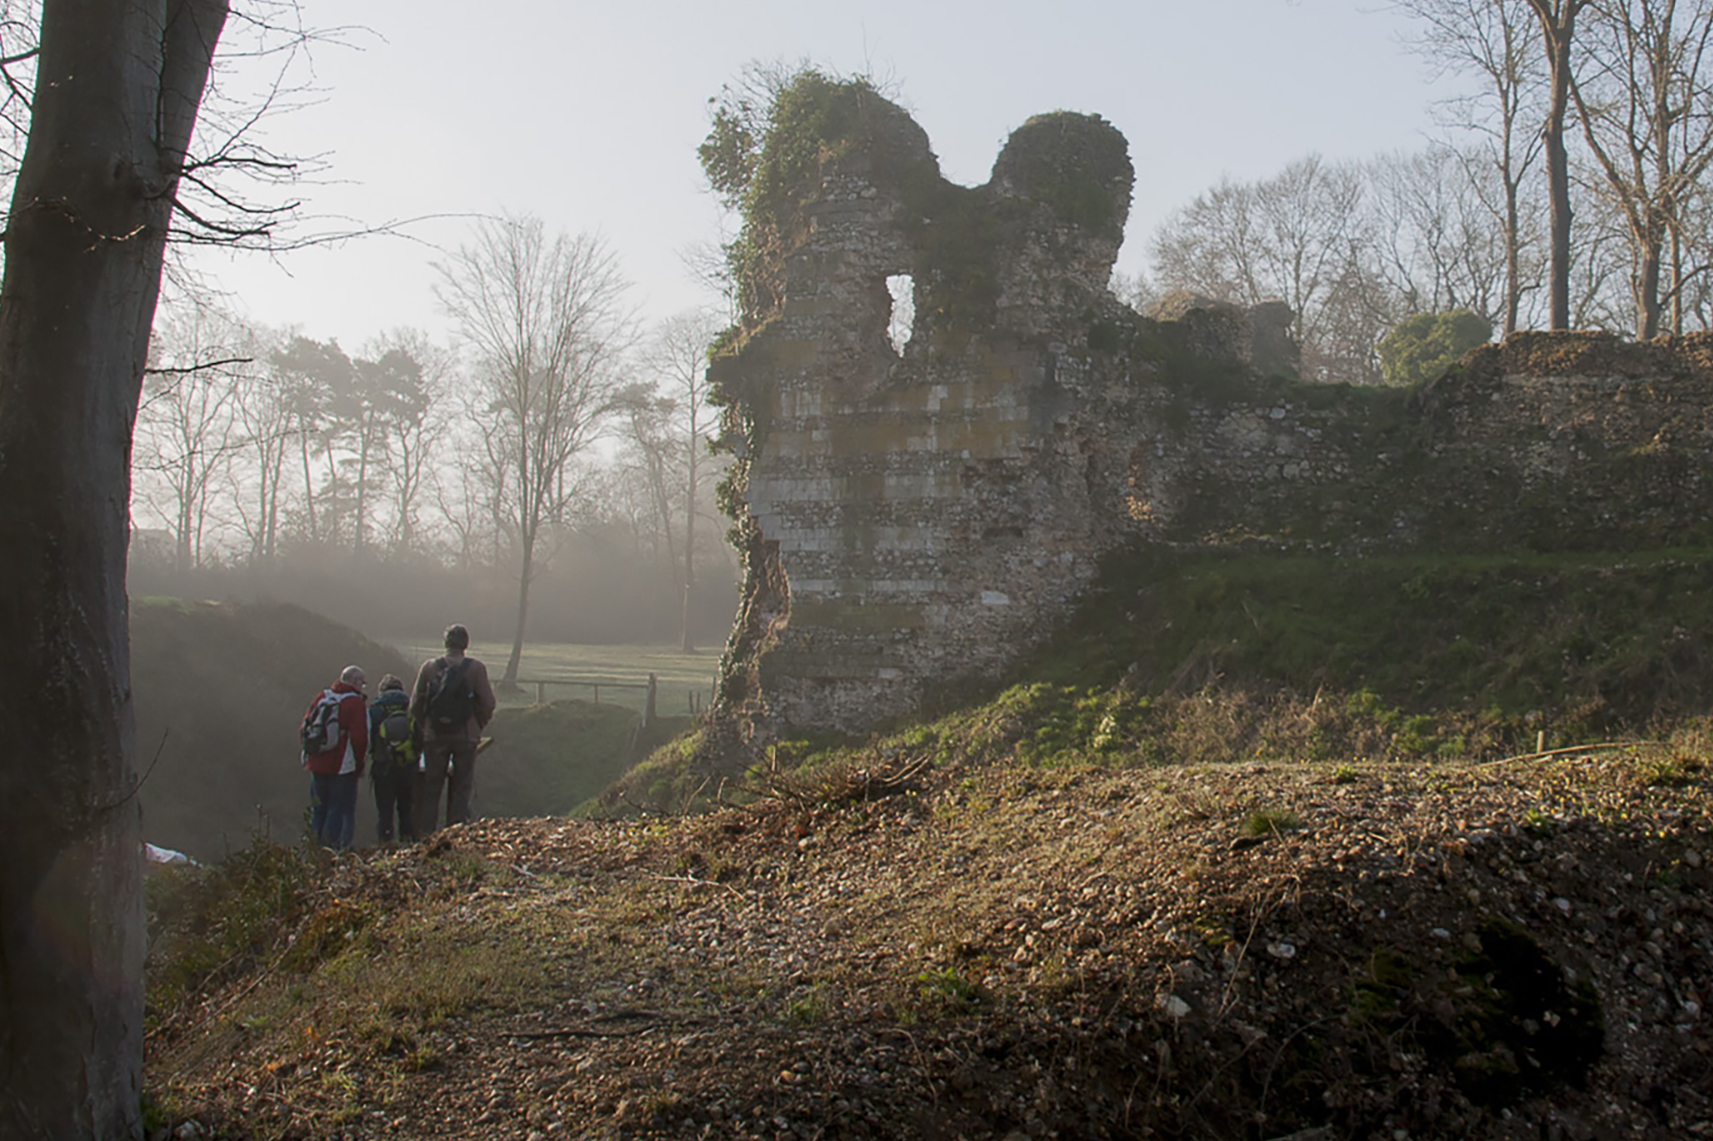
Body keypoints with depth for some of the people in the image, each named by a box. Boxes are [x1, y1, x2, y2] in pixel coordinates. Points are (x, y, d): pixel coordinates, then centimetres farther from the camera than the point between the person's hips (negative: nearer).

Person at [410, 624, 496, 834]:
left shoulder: (429, 667, 1)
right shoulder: (475, 667, -4)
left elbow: (415, 703, 2)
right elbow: (488, 703, -7)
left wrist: (426, 727, 14)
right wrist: (477, 727, 8)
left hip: (434, 737, 1)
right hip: (465, 736, -1)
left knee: (431, 788, 10)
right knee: (461, 789, 5)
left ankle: (425, 835, 10)